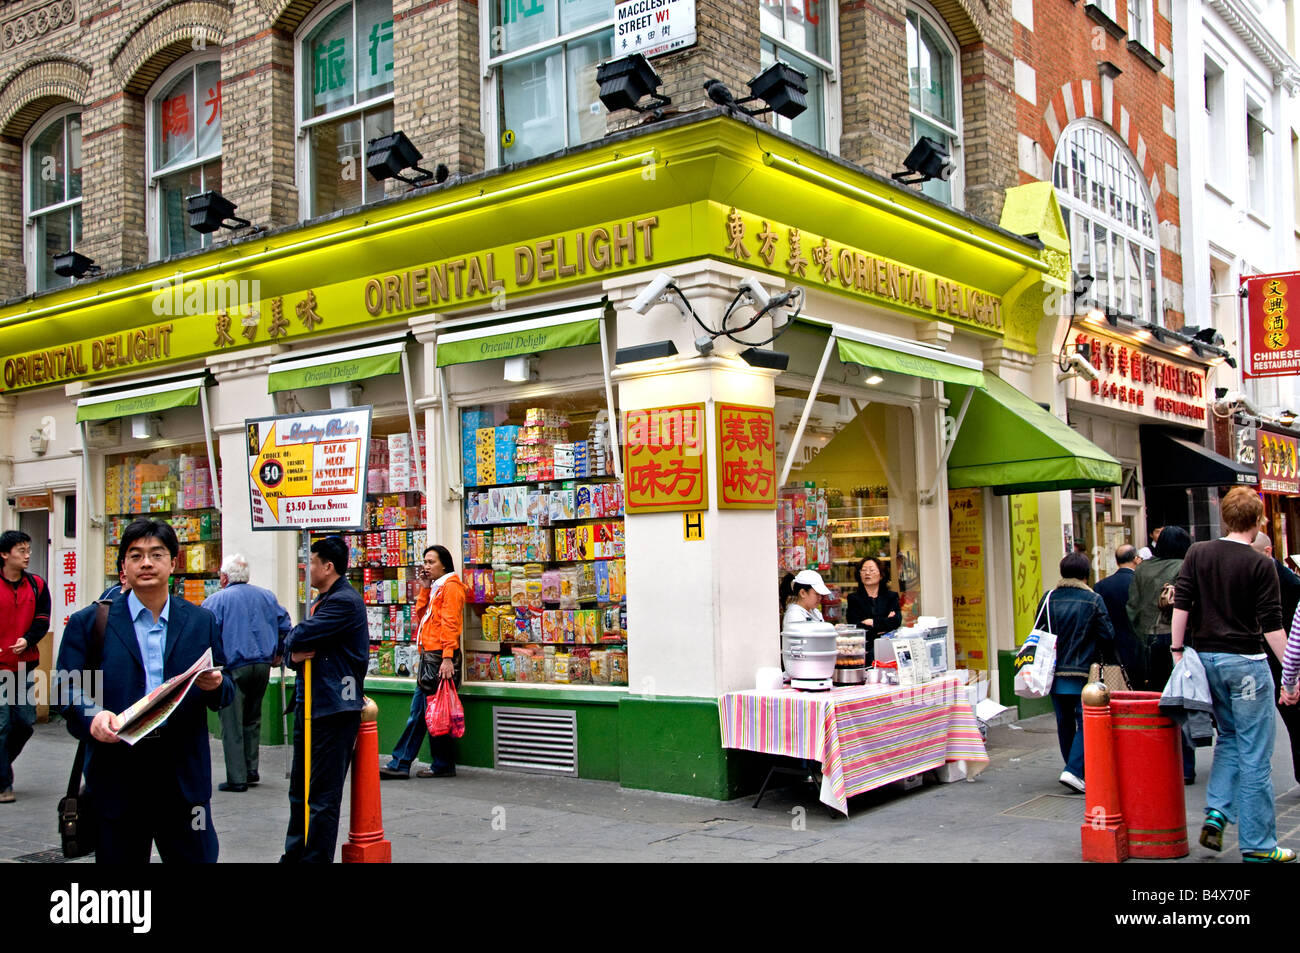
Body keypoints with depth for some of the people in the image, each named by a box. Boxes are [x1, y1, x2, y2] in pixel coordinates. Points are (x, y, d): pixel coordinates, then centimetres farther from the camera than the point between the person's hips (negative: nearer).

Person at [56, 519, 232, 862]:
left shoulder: (201, 622, 11)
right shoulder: (88, 622, 7)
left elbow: (226, 693, 11)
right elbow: (68, 688, 0)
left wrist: (215, 685, -12)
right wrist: (92, 716, -21)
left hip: (184, 777, 1)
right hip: (116, 778, -1)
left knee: (197, 857, 3)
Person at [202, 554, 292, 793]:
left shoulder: (216, 600, -4)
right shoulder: (267, 596, 11)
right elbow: (286, 627, 12)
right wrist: (278, 653, 22)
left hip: (233, 667, -5)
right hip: (263, 666, 5)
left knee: (232, 725, 0)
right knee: (253, 720, 19)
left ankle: (237, 779, 1)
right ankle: (251, 770, 21)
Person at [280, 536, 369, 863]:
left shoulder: (345, 602, -15)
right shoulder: (323, 600, 19)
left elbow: (298, 637, -21)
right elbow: (290, 643, 16)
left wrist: (295, 642, 2)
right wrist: (296, 654, -7)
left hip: (333, 709, -10)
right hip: (309, 705, 10)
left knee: (322, 795, -4)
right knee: (300, 790, 18)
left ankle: (315, 858, 2)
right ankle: (294, 855, 29)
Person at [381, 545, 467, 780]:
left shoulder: (451, 586, -7)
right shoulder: (435, 588, 22)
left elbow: (450, 623, -16)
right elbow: (421, 616, 18)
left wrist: (448, 657, -23)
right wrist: (424, 590, 11)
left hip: (441, 657, -9)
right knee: (417, 712, 9)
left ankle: (443, 765, 0)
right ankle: (400, 764, 12)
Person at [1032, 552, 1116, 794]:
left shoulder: (1048, 599, 2)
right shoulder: (1093, 600, -5)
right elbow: (1108, 636, -4)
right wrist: (1101, 654, 16)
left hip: (1055, 674, 3)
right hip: (1083, 674, -3)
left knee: (1064, 724, 14)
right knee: (1085, 722, 1)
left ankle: (1075, 769, 23)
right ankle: (1074, 771, -12)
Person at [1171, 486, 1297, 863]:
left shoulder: (1197, 553, 3)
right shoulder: (1260, 564, -9)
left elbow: (1181, 604, -1)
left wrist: (1177, 650, 3)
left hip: (1206, 658, 5)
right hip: (1245, 661, -5)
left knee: (1229, 738, 23)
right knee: (1254, 755, 2)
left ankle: (1217, 812, 8)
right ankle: (1257, 844, 6)